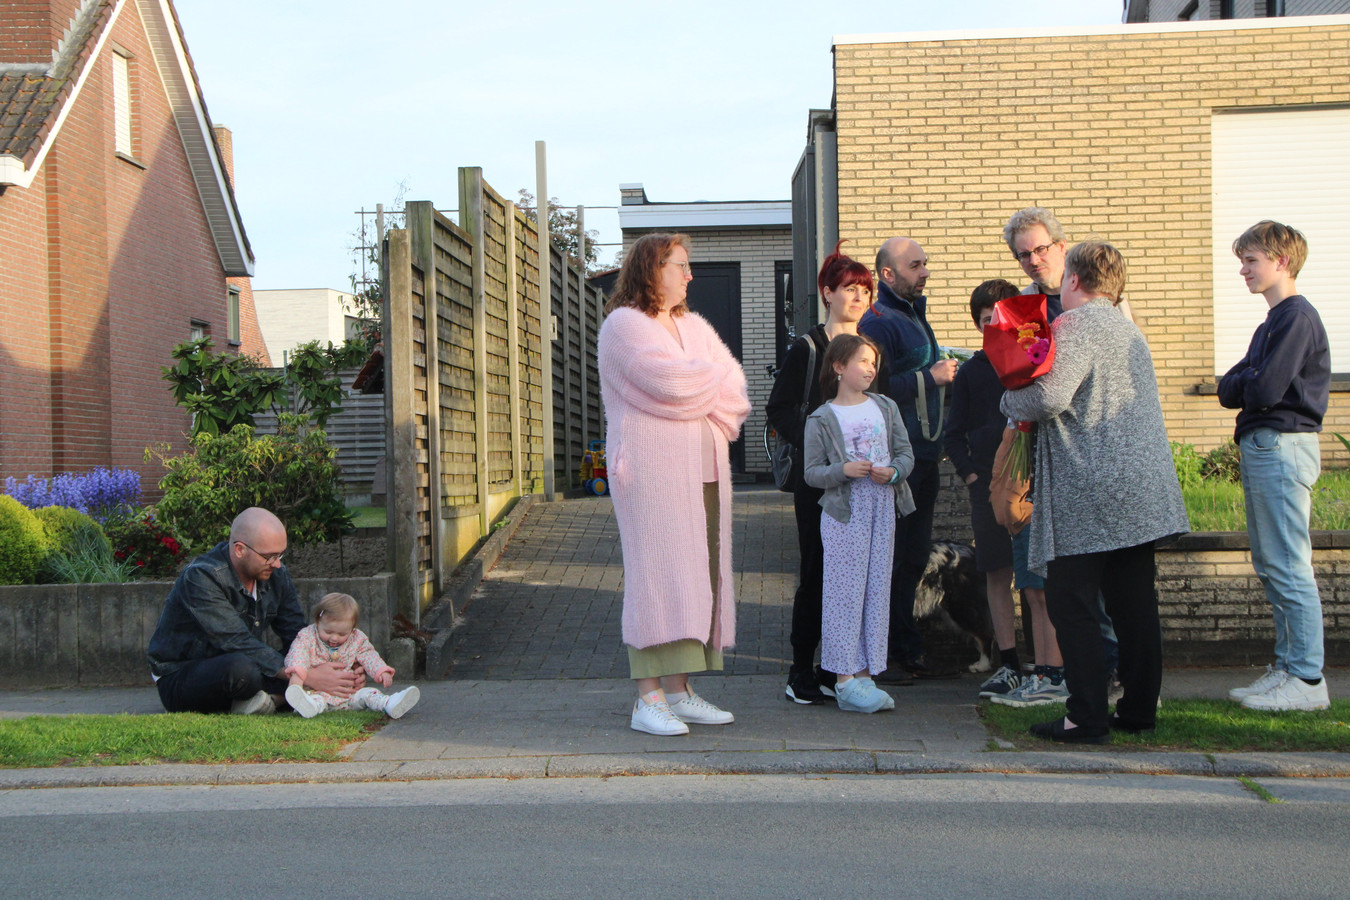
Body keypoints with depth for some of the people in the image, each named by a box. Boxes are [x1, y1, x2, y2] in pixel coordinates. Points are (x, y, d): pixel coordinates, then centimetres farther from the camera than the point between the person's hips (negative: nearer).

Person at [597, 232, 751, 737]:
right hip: (652, 465, -7)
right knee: (657, 570, -11)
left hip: (703, 467, 7)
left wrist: (694, 382, -8)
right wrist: (713, 379, 2)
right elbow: (667, 381, -16)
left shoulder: (695, 326, 21)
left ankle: (678, 690, 6)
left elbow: (733, 384, 10)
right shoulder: (624, 325, -3)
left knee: (697, 572, 3)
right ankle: (648, 699, -11)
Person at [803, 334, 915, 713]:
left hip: (882, 510, 4)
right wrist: (844, 471, -20)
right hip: (844, 513, -4)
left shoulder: (886, 407, 11)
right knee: (845, 591, -5)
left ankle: (865, 674, 11)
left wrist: (893, 471, -10)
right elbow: (812, 472, -4)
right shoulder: (821, 419, -1)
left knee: (877, 589, 5)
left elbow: (906, 452, 11)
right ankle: (844, 678, -1)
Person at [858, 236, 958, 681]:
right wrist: (930, 377, -18)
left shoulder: (913, 314, 20)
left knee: (913, 558, 13)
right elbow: (874, 389, -22)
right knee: (889, 560, -6)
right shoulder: (879, 321, -12)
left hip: (923, 456, 10)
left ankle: (906, 651, 20)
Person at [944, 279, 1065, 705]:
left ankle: (1053, 674, -6)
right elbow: (954, 434, 14)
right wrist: (969, 473, 2)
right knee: (996, 577, 9)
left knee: (1039, 585, -8)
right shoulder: (970, 373, 11)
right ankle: (1009, 666, 18)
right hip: (987, 488, 4)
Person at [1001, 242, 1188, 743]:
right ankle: (1140, 709, 15)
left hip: (1088, 494, -9)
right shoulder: (1129, 330, 20)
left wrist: (1010, 401, -1)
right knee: (1134, 604, 11)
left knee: (1071, 606, -3)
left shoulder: (1075, 325, -9)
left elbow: (1048, 397, -21)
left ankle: (1087, 719, -5)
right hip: (1143, 492, 9)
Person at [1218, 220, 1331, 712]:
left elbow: (1264, 389, -20)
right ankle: (1287, 665, 19)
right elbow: (1228, 390, 16)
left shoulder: (1296, 317, -12)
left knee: (1288, 567, -9)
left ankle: (1308, 680, -6)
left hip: (1282, 446, -10)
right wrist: (1245, 383, -5)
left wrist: (1242, 382, -1)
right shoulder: (1273, 321, 20)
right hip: (1261, 447, 10)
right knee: (1270, 566, 13)